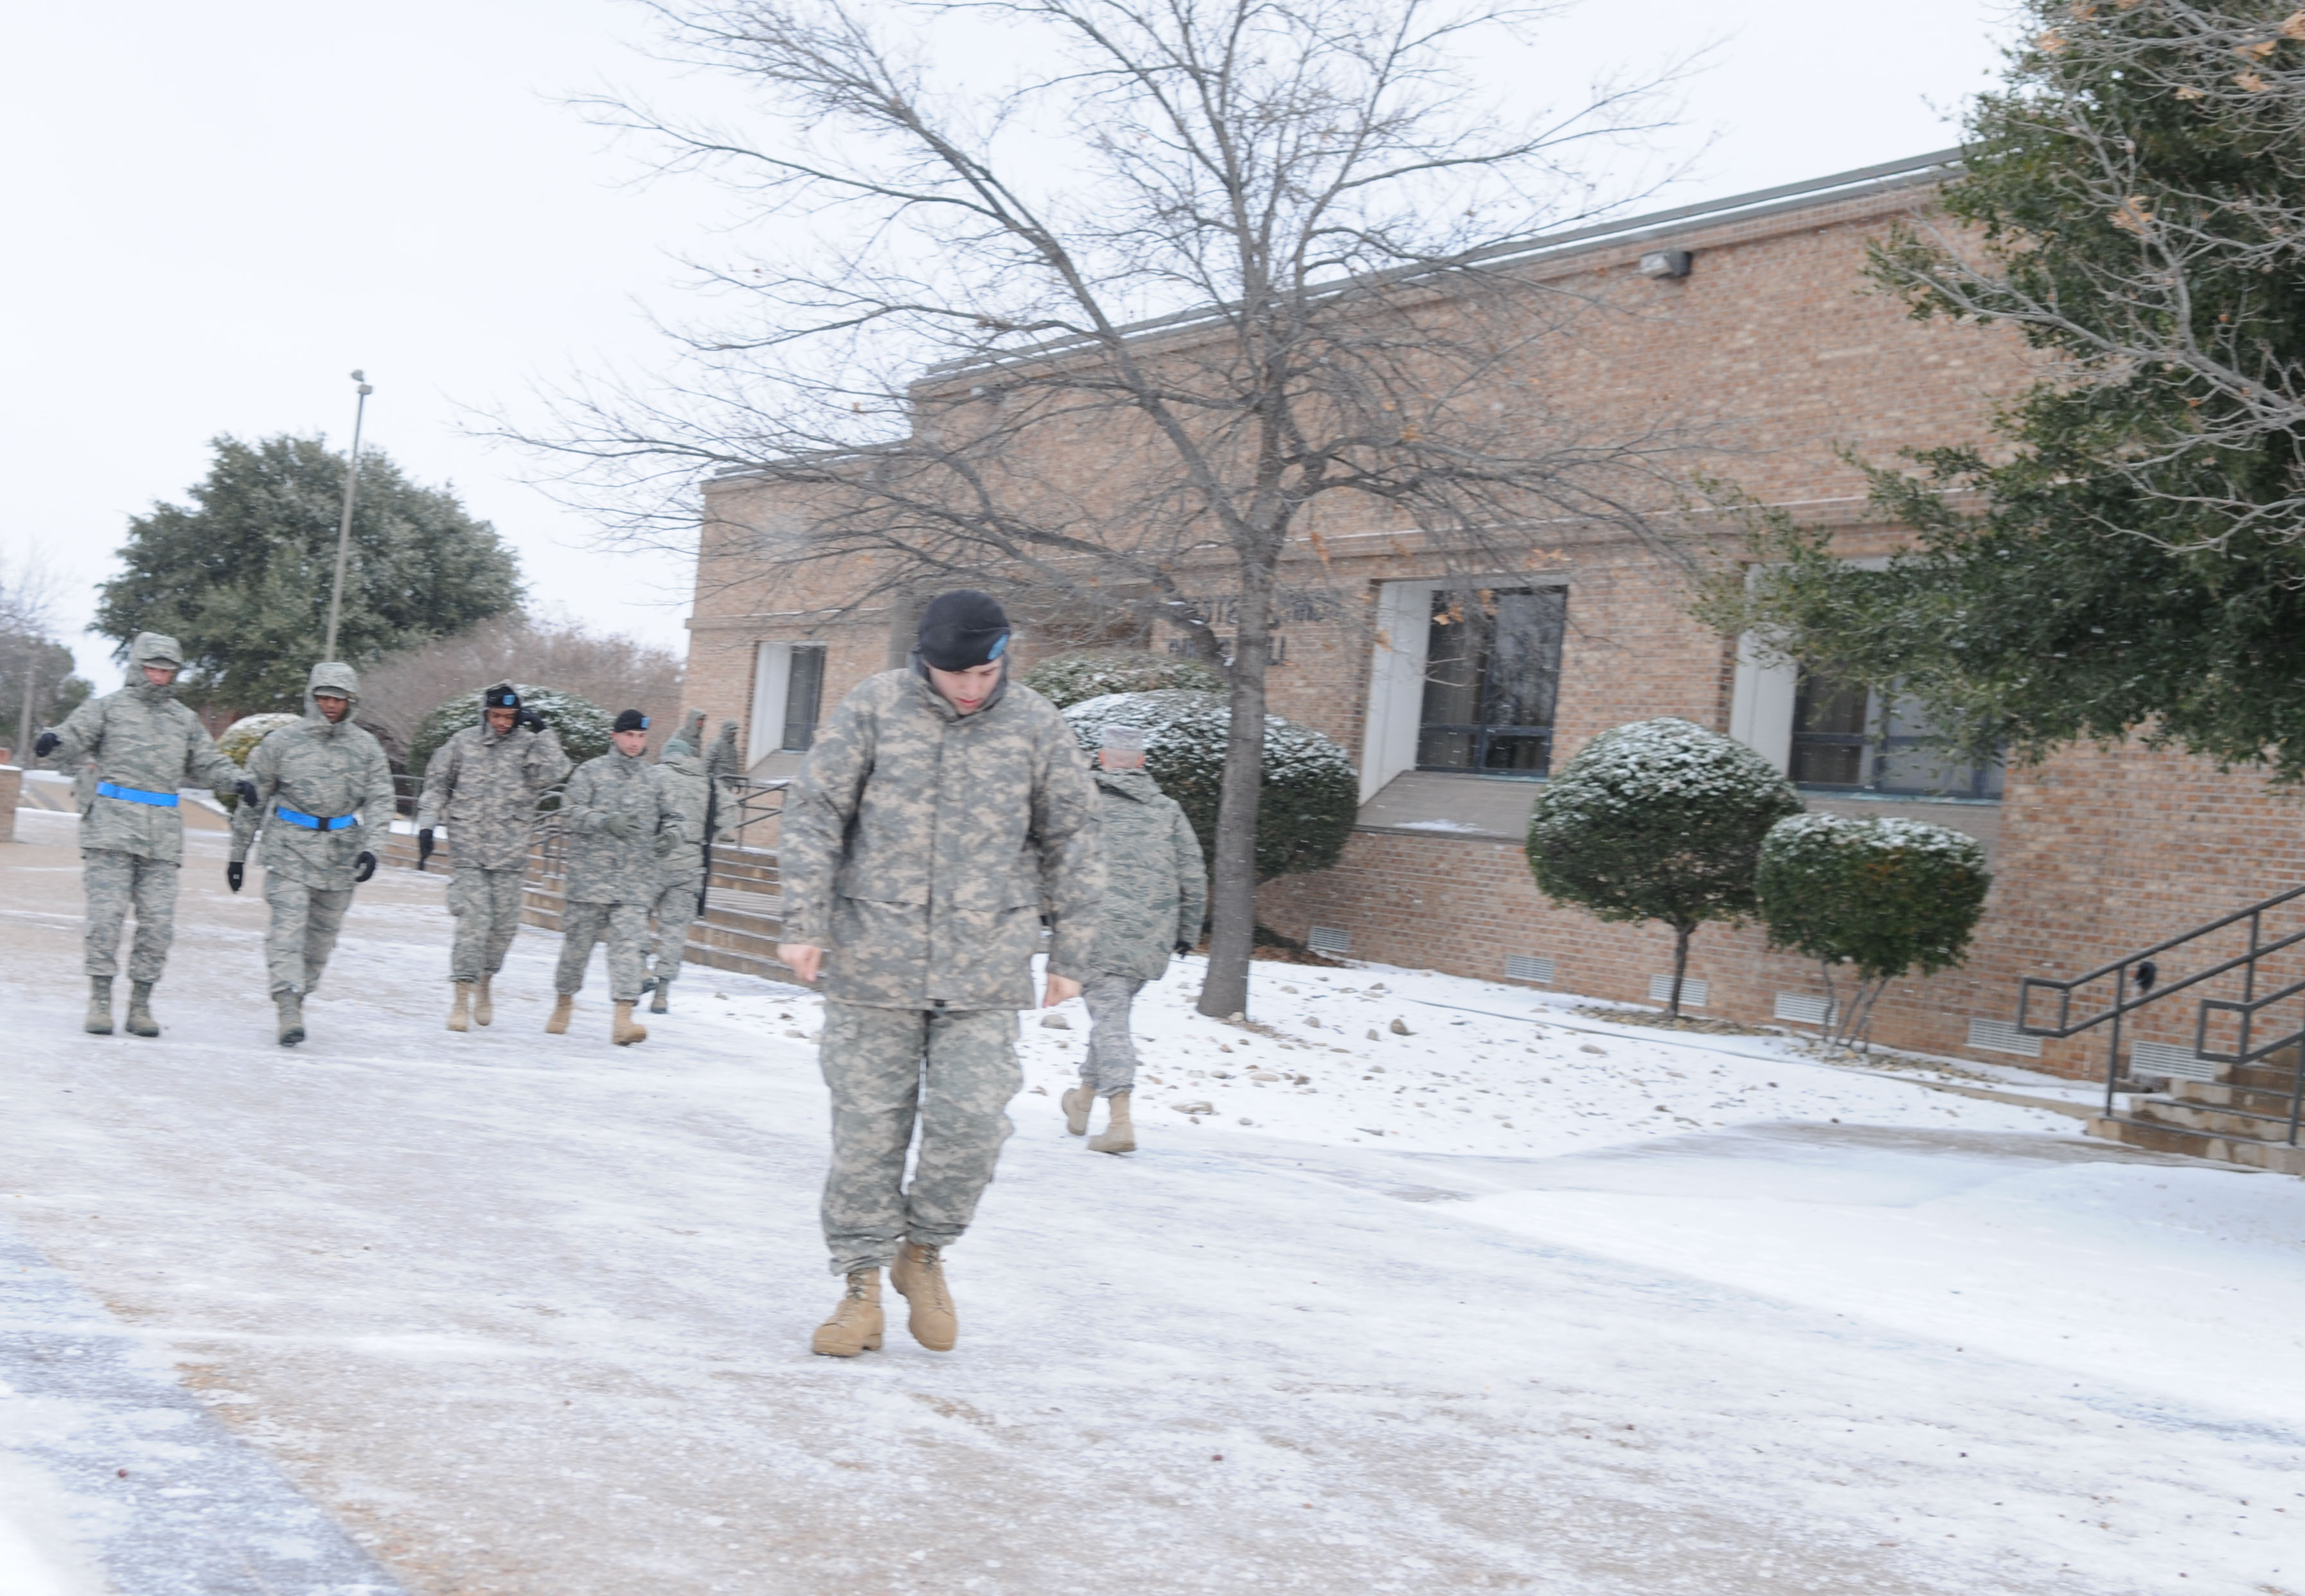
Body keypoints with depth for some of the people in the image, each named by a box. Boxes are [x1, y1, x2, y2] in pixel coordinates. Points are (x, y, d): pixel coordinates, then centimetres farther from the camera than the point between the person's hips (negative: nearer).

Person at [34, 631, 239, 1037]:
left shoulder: (185, 720, 19)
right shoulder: (108, 708, 7)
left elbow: (207, 764, 21)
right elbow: (74, 737, -4)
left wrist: (237, 781, 2)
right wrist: (52, 743, -27)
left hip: (163, 836, 4)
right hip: (111, 830, -4)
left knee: (158, 921, -1)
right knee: (107, 913, -9)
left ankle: (141, 1004, 8)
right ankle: (100, 1002, -2)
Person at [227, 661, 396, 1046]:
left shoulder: (366, 747, 6)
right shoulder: (282, 742, 2)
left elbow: (380, 801, 4)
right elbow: (253, 800, 9)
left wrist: (369, 847, -12)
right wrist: (238, 854, 11)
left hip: (342, 856, 3)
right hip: (290, 851, -3)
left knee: (323, 934, 9)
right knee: (288, 925, -14)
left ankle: (298, 996, 24)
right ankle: (288, 1012, -20)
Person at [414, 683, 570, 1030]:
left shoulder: (529, 744, 3)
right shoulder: (463, 743, 6)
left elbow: (553, 773, -14)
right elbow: (437, 785, 15)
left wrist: (542, 732, -17)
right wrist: (427, 825, 8)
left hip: (510, 853, 1)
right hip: (468, 849, -1)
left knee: (504, 924, 6)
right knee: (473, 921, -11)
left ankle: (484, 983, 28)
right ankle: (462, 997, -8)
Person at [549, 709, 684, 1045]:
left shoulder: (652, 780, 14)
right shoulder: (591, 772, 3)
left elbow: (670, 816, 25)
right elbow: (571, 811, -6)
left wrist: (671, 835, 3)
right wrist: (606, 821, -21)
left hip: (636, 881, 2)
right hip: (591, 875, -2)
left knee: (629, 945, -10)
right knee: (578, 941, 8)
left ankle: (623, 1019, -18)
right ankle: (564, 1004, 30)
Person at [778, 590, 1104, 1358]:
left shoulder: (1037, 725, 1)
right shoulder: (874, 707, -2)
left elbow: (1071, 843, 9)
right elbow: (814, 812, 1)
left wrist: (1069, 955, 9)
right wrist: (804, 922, -5)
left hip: (985, 964, 1)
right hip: (874, 957, 0)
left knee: (972, 1120, -8)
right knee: (868, 1127, 3)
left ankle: (924, 1250, 18)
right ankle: (863, 1284, 17)